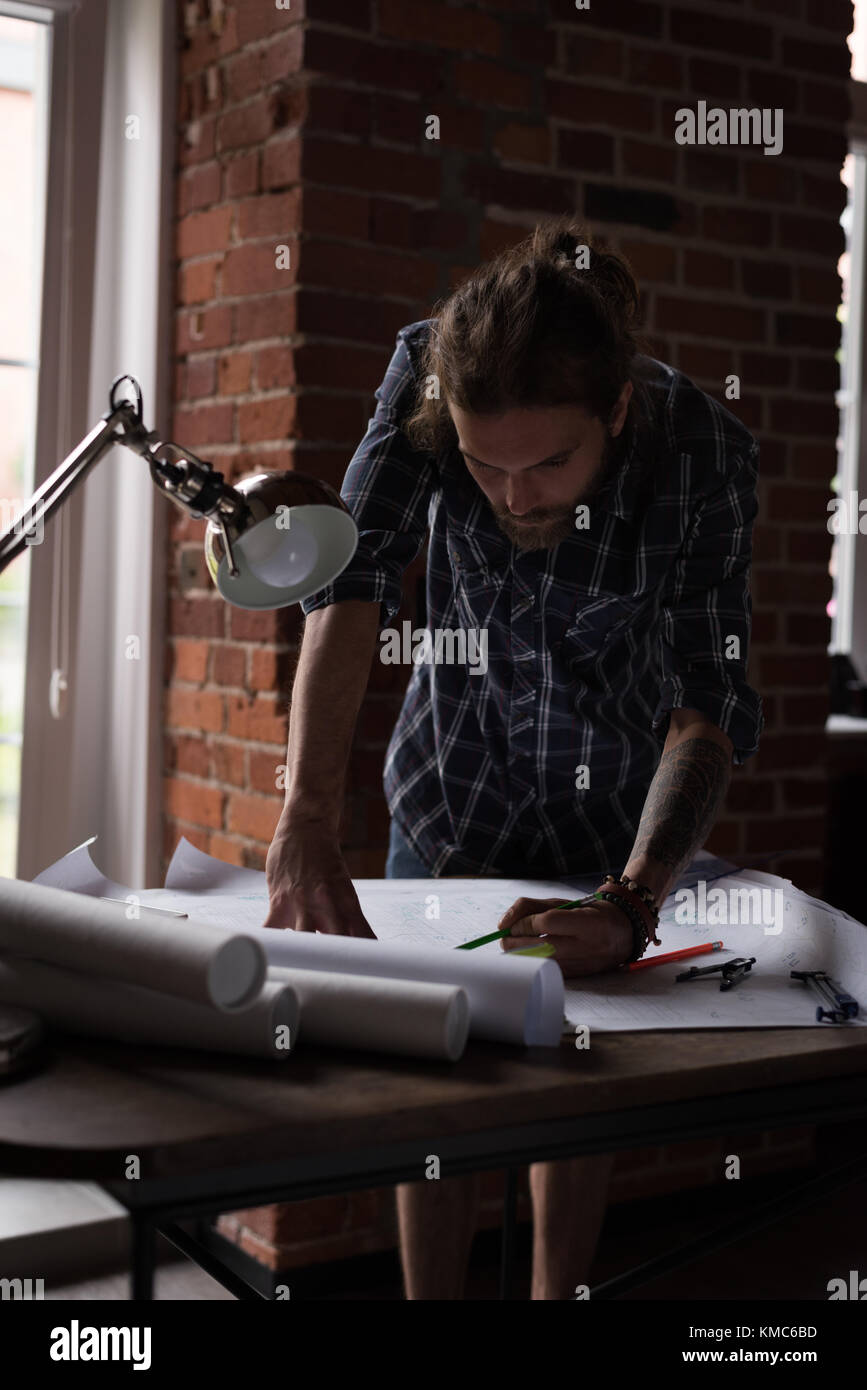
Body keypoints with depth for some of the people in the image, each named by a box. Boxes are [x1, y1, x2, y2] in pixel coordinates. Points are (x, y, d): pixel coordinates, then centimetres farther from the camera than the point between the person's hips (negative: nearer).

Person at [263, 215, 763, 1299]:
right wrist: (306, 823, -48)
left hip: (610, 797, 0)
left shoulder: (702, 450, -30)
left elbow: (713, 705, -33)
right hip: (456, 774, 1)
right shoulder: (426, 372, -26)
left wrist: (629, 905, -49)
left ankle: (556, 1298, 31)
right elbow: (353, 575, -35)